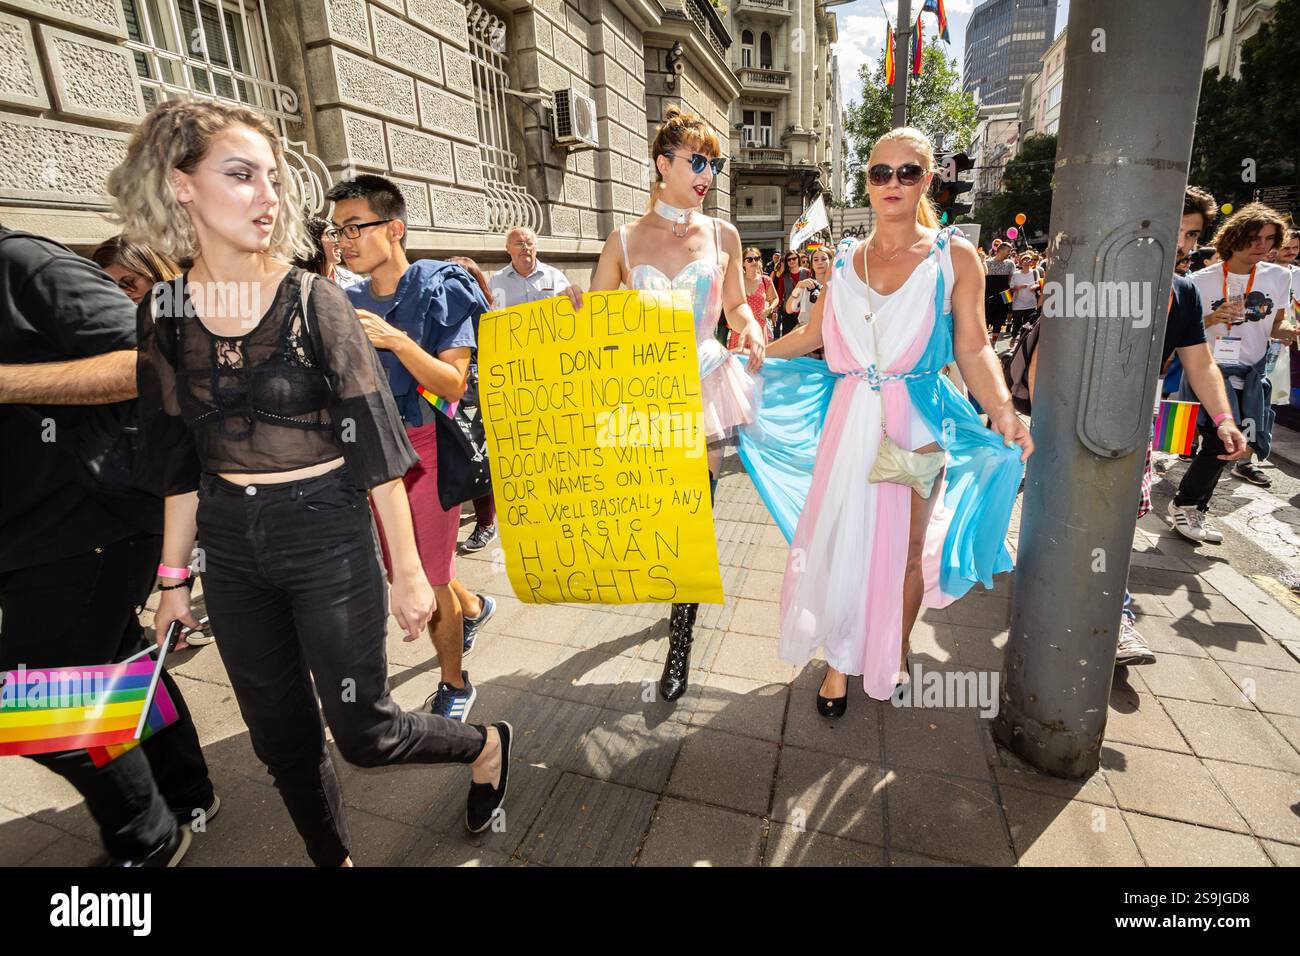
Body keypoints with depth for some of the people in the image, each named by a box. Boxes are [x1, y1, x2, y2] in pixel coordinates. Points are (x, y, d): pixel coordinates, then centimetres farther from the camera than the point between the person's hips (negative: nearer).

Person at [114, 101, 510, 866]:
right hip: (230, 546, 5)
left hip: (327, 532, -4)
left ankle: (488, 747, 34)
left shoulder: (314, 301, -10)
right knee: (280, 734, 17)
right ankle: (334, 856, 42)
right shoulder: (164, 313, 2)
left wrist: (408, 570, -11)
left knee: (364, 731, 5)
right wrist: (174, 575, 11)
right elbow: (179, 461, 9)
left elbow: (375, 444, -11)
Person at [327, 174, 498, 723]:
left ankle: (455, 685, 24)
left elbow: (453, 386, -16)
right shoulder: (348, 303, 7)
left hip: (427, 446, -6)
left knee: (427, 580, 1)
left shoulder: (439, 288, -9)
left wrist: (395, 339, -26)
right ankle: (473, 607, 46)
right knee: (399, 570, 17)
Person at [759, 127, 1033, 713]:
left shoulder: (955, 256, 1)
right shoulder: (847, 258, 9)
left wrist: (1004, 411, -16)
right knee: (842, 540, 4)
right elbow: (814, 334, 15)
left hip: (918, 421, -2)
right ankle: (841, 660, 23)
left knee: (905, 549, 8)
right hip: (852, 417, 2)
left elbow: (973, 348, -3)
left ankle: (895, 652, 33)